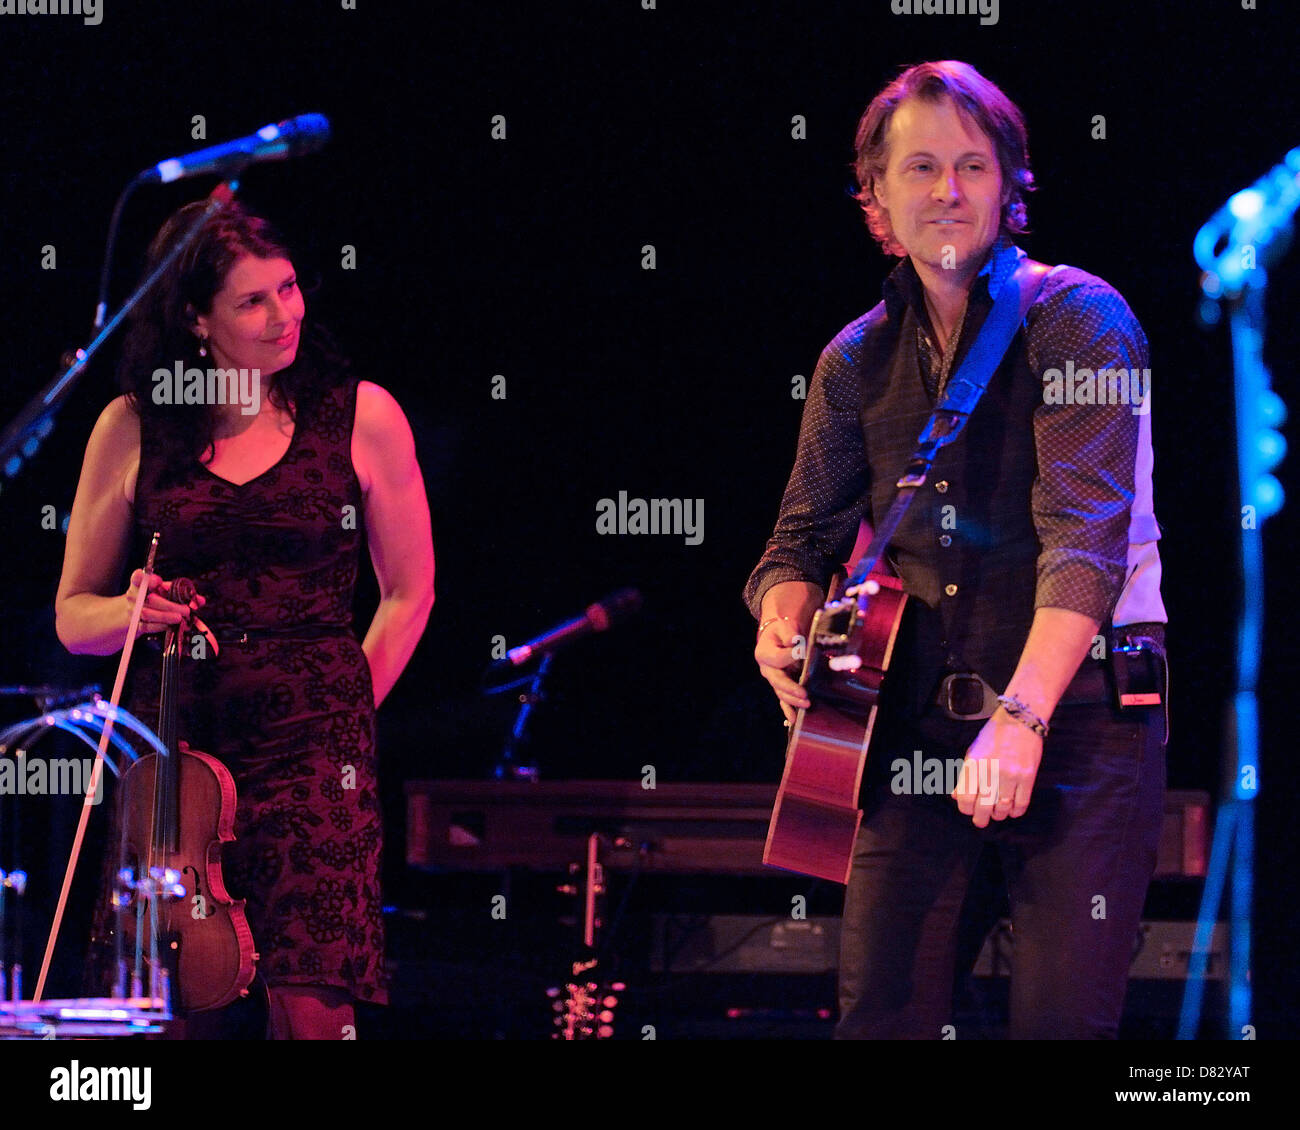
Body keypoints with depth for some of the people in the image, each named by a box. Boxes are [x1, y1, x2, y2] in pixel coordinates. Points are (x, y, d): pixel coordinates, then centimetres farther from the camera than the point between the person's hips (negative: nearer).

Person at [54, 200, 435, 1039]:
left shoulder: (361, 415, 4)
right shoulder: (133, 429, 6)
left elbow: (409, 591, 13)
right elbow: (74, 614, 12)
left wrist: (344, 711, 5)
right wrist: (131, 612, -9)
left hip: (312, 747, -1)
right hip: (171, 739, 1)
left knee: (312, 1008, -12)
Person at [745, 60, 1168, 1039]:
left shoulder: (1076, 317, -6)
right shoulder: (858, 360, 12)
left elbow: (1086, 535, -18)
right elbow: (807, 534, 18)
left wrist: (1023, 717, -30)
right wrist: (784, 618, -7)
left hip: (1080, 703, -4)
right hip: (916, 716, 4)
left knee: (1063, 1018, -11)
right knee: (879, 1008, -3)